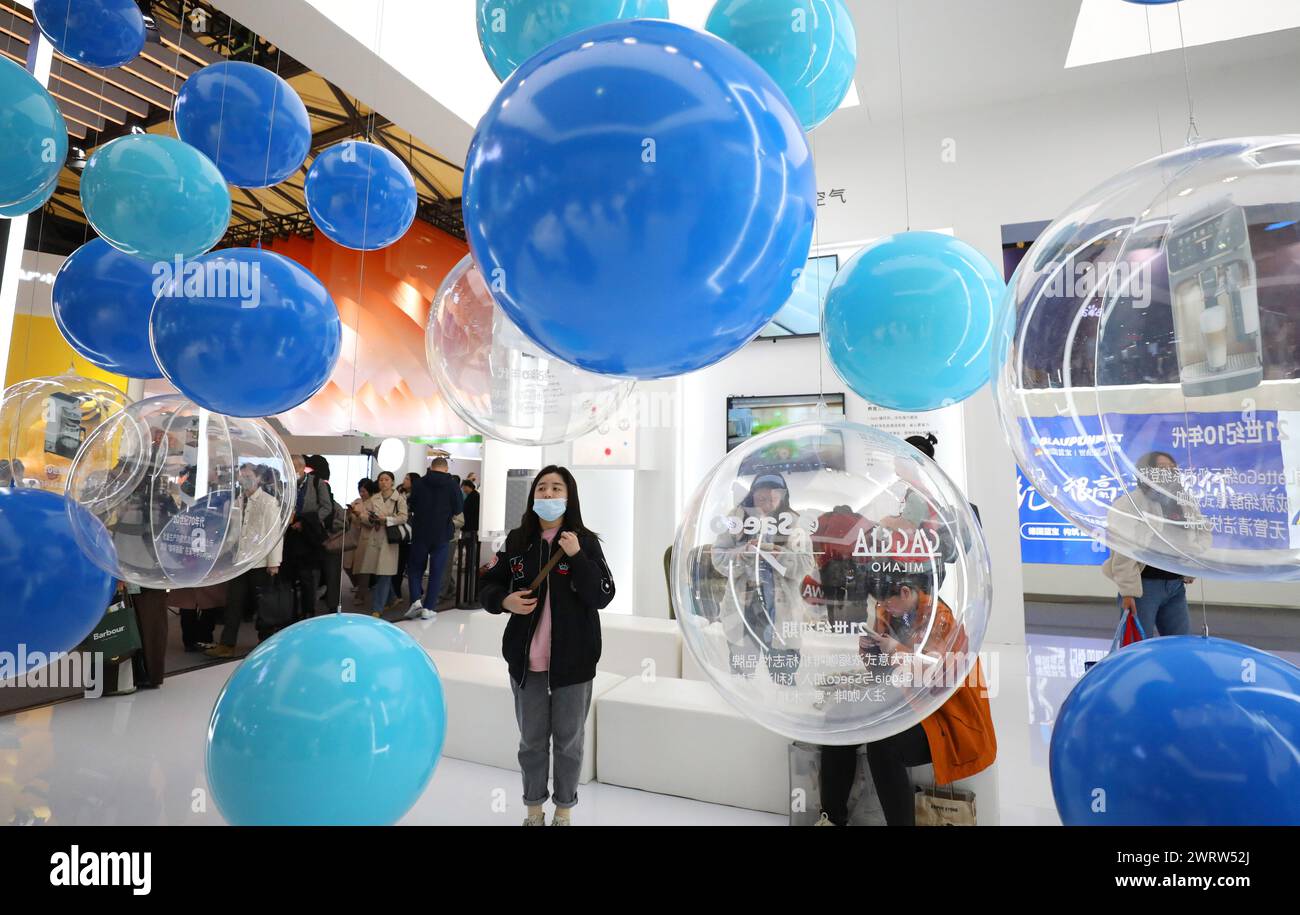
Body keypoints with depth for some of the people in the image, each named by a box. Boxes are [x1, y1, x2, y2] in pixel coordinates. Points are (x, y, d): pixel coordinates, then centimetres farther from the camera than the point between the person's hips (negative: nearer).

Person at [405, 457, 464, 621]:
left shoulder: (420, 482, -4)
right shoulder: (452, 484, -7)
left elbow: (412, 505, 4)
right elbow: (459, 508, -5)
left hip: (420, 532, 1)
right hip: (442, 534, -1)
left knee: (415, 567, 15)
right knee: (436, 571, 7)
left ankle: (416, 600, 0)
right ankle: (429, 608, 7)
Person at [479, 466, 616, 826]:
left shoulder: (586, 541, -8)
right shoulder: (516, 541, -1)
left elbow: (603, 597, -15)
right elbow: (488, 586, 7)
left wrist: (576, 556, -24)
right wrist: (504, 600, -14)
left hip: (573, 660, -2)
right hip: (526, 660, 2)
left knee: (569, 741, 14)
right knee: (531, 740, 18)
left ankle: (564, 809, 36)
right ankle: (534, 808, 39)